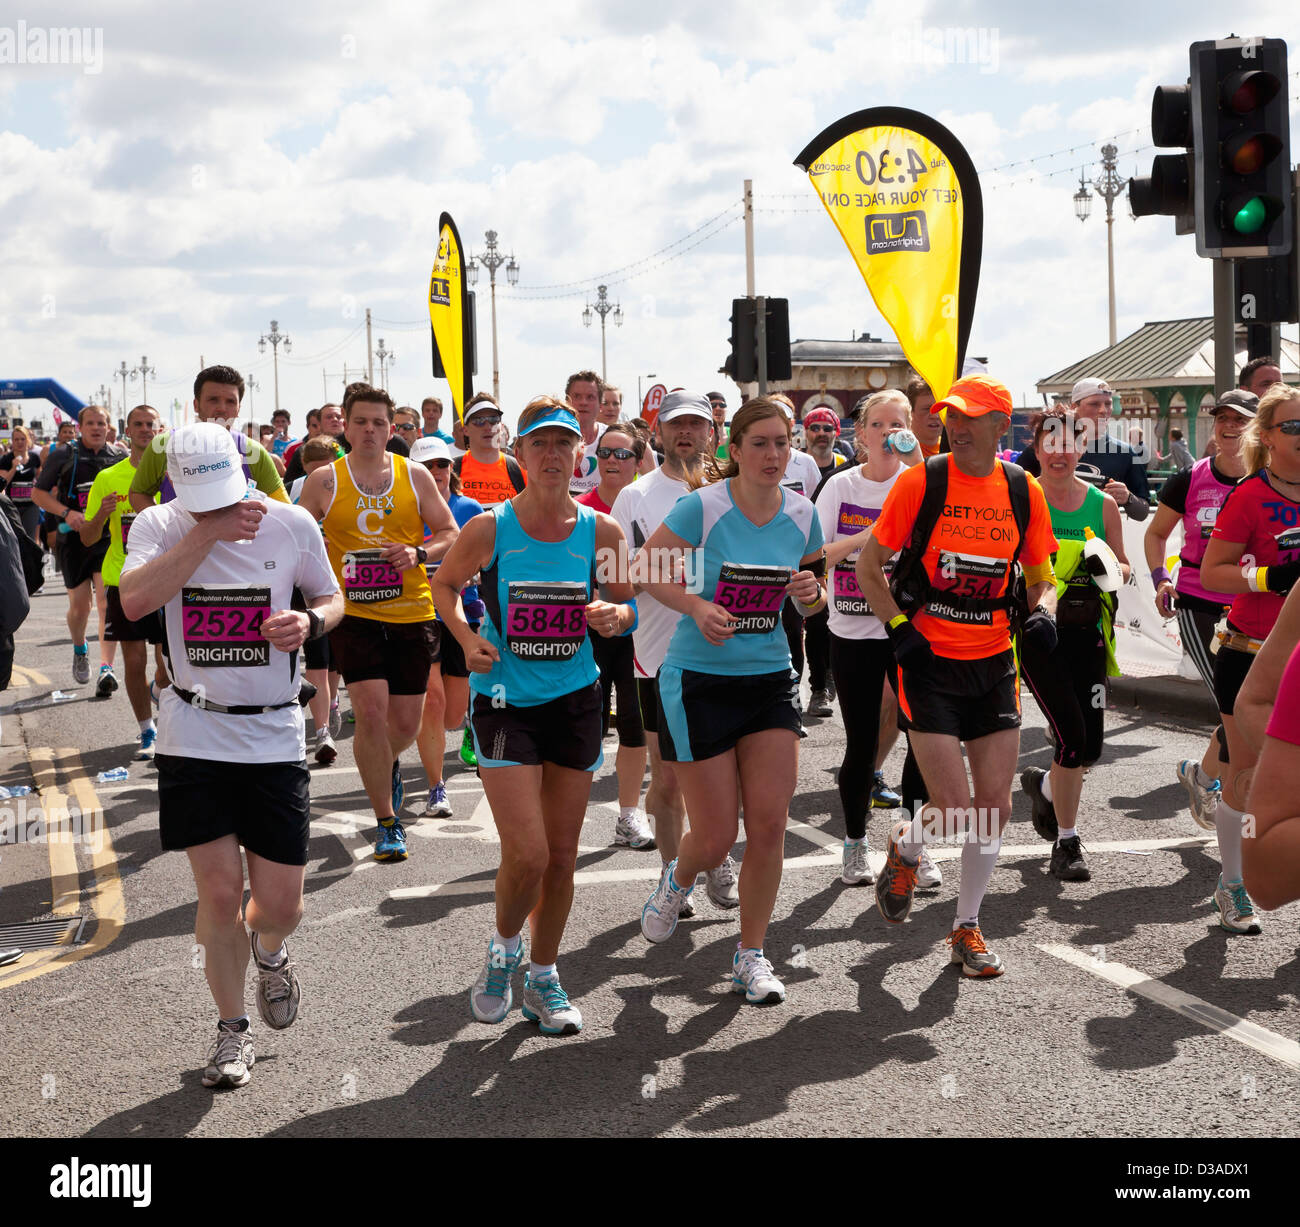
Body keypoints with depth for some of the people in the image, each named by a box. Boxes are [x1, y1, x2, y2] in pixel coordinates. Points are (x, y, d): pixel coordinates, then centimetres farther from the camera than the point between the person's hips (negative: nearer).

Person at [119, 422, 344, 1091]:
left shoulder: (291, 523, -4)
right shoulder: (159, 525, -6)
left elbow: (330, 597, 11)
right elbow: (135, 600, -25)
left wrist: (310, 621, -12)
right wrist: (206, 532, -26)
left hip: (273, 734, 1)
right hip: (194, 733, -1)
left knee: (280, 905, 2)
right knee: (219, 893, -3)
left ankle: (269, 951, 41)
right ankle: (232, 1030, 21)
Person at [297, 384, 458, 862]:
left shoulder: (415, 476, 4)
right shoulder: (323, 480, 1)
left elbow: (450, 535, 7)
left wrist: (418, 553, -11)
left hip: (411, 613, 2)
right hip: (353, 614, -2)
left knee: (406, 722, 6)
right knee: (370, 712, -14)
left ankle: (386, 764, 44)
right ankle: (388, 823, 0)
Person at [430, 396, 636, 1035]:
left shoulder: (601, 531, -4)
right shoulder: (488, 528, -9)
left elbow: (626, 603, 9)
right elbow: (444, 581, 8)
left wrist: (614, 614, -15)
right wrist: (466, 636, -9)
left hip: (574, 700, 3)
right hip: (505, 700, -3)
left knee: (561, 856, 10)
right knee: (527, 854, -12)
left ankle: (542, 977, 30)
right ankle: (503, 947, 19)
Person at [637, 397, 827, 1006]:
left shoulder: (802, 515, 1)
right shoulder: (702, 507, -13)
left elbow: (813, 602, 13)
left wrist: (810, 591, -10)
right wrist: (696, 605, -21)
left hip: (770, 678, 4)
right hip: (699, 680, -4)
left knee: (769, 824, -3)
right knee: (715, 837, -1)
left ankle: (751, 955, 14)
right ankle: (677, 879, 37)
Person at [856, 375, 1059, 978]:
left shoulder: (1024, 491, 2)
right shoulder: (920, 481, -7)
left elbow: (1040, 575, 13)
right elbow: (868, 565, 1)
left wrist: (1041, 611, -8)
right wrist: (899, 627, -10)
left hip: (993, 664, 3)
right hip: (929, 662, -3)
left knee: (995, 806, 3)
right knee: (955, 806, -11)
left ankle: (967, 928, 21)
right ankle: (904, 850, 24)